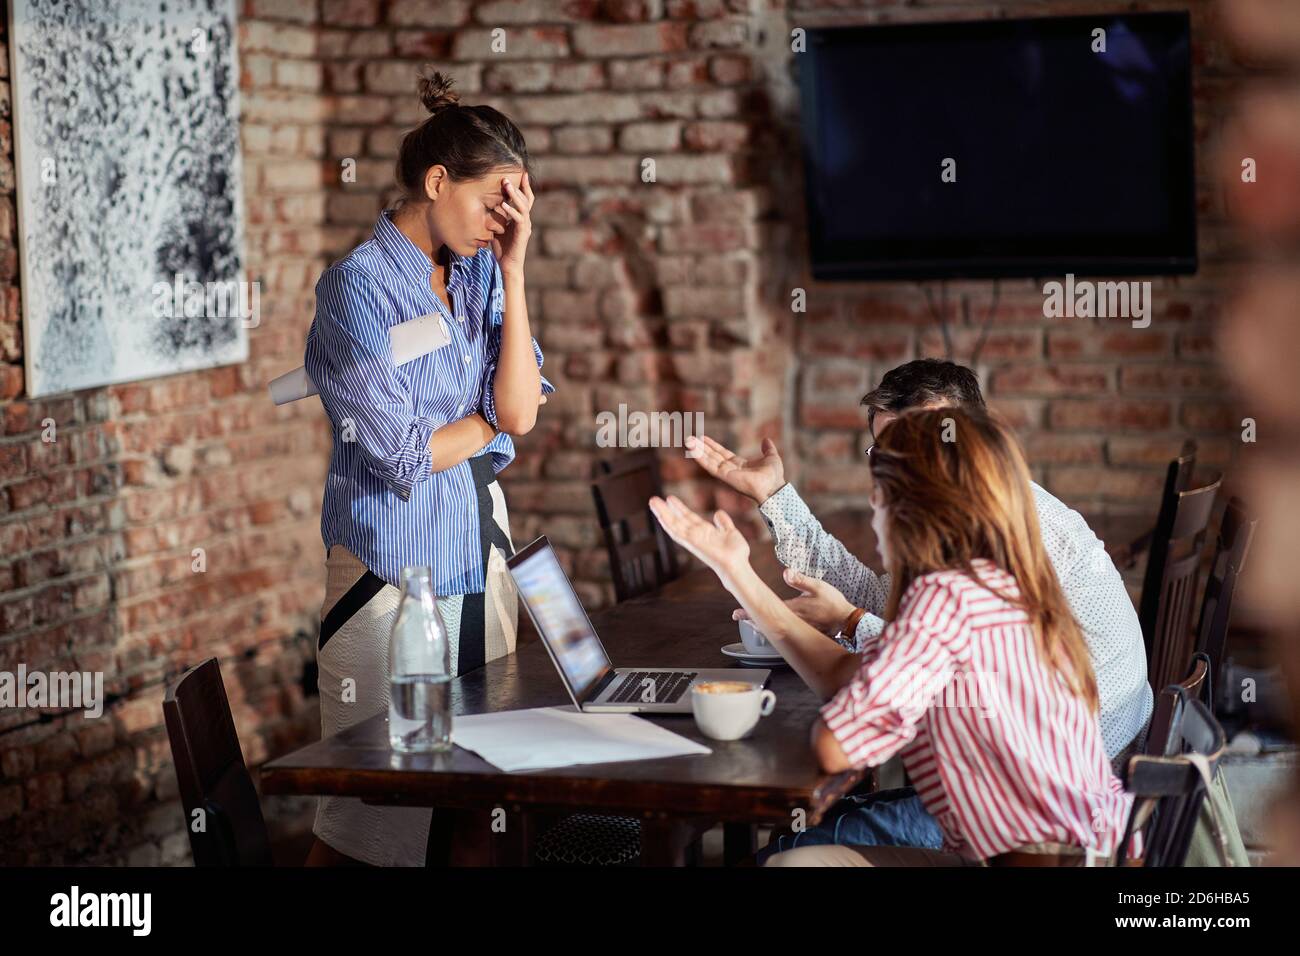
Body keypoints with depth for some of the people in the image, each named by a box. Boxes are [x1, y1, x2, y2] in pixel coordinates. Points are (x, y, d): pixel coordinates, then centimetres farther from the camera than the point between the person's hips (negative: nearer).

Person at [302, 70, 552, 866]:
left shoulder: (481, 273, 6)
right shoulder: (359, 285, -12)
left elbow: (522, 411, -6)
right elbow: (403, 454, -15)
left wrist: (513, 270, -8)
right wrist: (492, 419, 0)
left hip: (481, 549, 6)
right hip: (393, 560, -6)